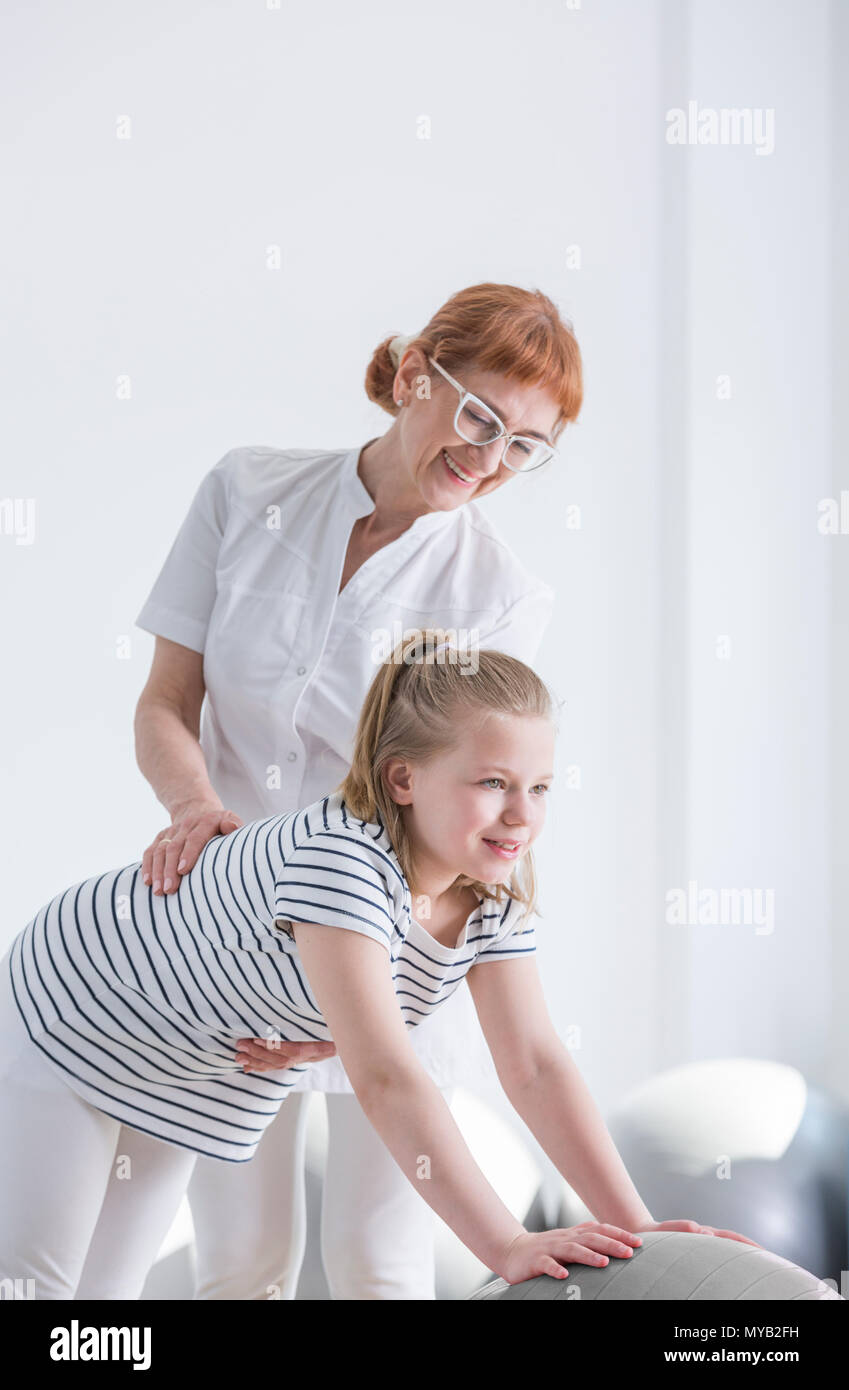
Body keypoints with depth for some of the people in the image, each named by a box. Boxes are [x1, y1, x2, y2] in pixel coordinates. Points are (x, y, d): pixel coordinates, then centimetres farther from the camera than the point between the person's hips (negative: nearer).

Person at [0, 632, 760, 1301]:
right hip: (74, 1018, -7)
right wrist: (508, 1248, -49)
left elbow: (537, 1065, -16)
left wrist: (636, 1228, -25)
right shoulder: (342, 860, -41)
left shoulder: (498, 891, -16)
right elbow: (387, 1080, -46)